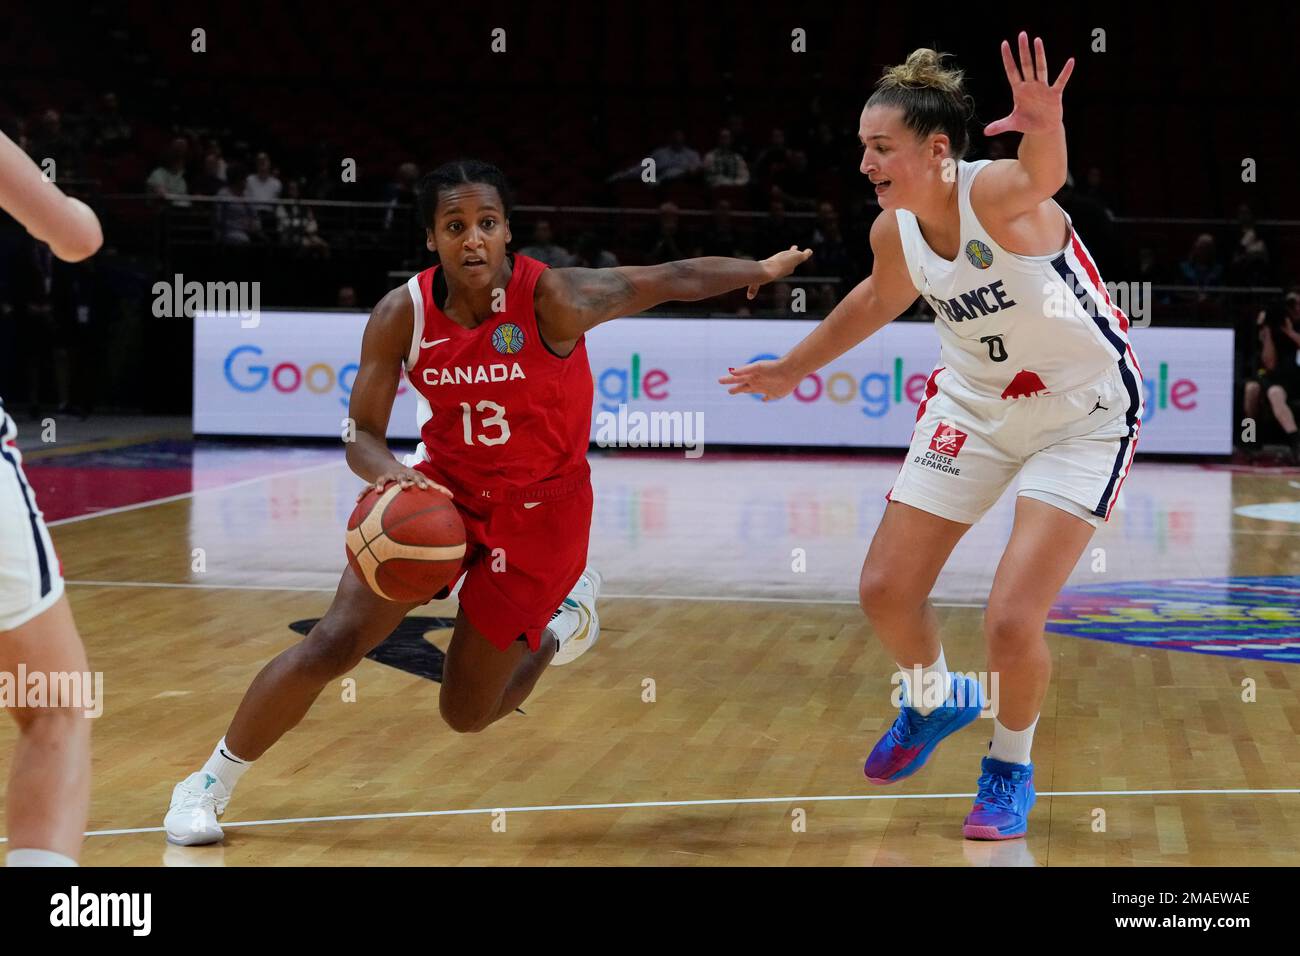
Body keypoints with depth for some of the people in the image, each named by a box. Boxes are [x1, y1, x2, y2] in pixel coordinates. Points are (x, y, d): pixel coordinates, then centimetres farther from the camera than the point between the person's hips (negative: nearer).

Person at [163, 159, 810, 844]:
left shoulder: (552, 299, -25)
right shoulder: (402, 314, -15)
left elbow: (676, 279, -15)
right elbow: (362, 435, -11)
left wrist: (766, 269, -1)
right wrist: (389, 473, -34)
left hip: (538, 511, -2)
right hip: (443, 488, 2)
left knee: (467, 712, 4)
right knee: (332, 644, -10)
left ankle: (561, 621, 35)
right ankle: (211, 782, 9)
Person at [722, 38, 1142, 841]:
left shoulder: (996, 194, -28)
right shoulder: (894, 232, -7)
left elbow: (1043, 178, -53)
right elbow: (879, 301, 16)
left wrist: (1046, 131, -76)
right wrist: (794, 368, 26)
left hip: (1084, 414, -7)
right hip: (976, 405, 7)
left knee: (1012, 620, -15)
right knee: (886, 591, 4)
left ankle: (1012, 769, 15)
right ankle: (936, 702, 37)